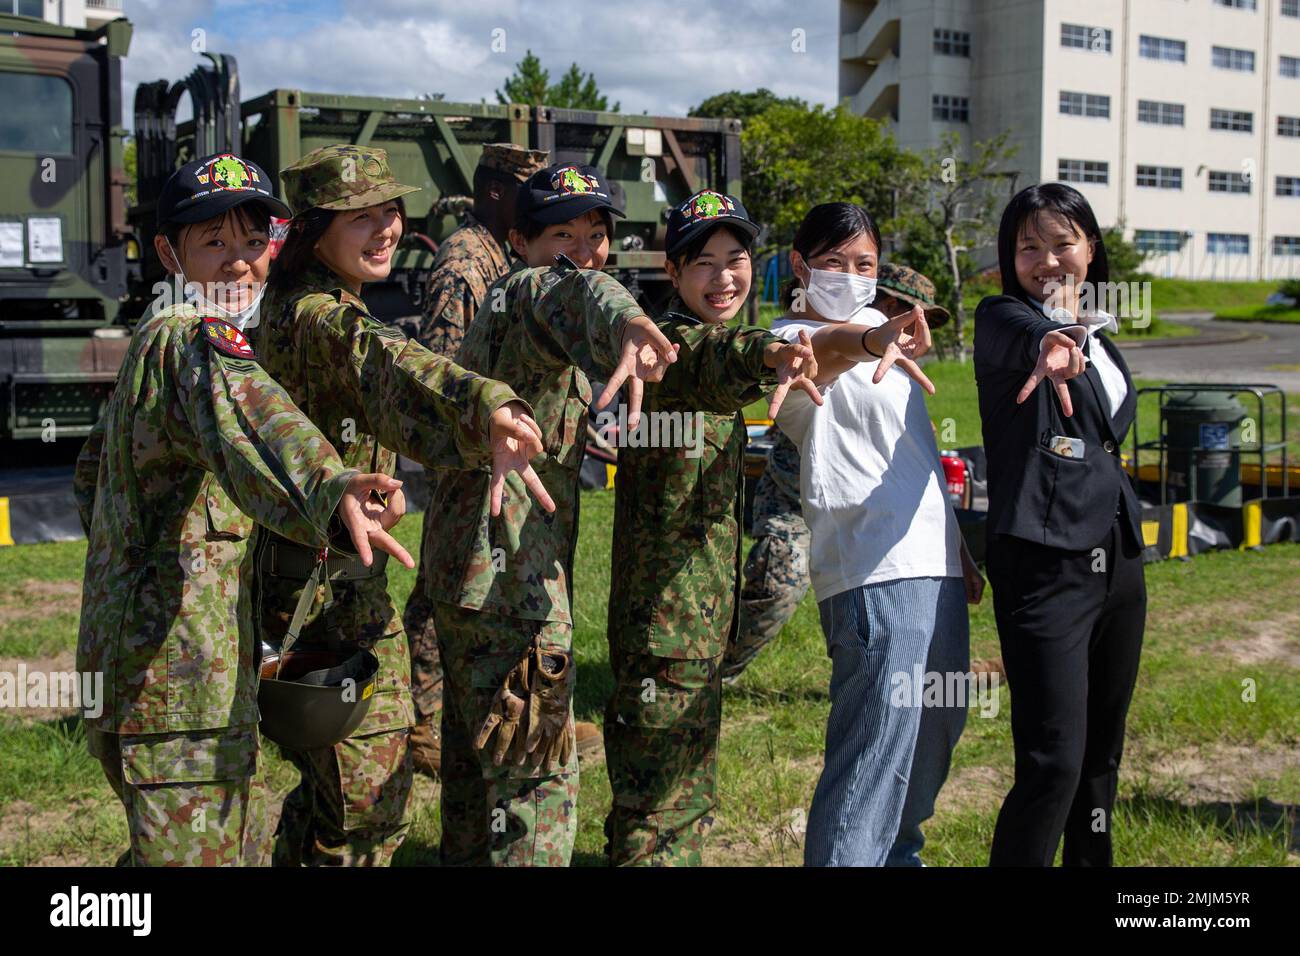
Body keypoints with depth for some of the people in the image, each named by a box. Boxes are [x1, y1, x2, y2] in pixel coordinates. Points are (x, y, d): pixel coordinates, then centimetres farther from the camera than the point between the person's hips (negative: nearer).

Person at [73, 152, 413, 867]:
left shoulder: (153, 337, 16)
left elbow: (92, 470, 29)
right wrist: (328, 488, -60)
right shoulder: (194, 337, -16)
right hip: (177, 669, -10)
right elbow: (241, 414, -41)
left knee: (248, 843, 23)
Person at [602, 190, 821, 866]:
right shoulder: (675, 340, -16)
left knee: (687, 786, 23)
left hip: (698, 609, 10)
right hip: (669, 615, -10)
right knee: (661, 800, -2)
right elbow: (709, 364, -44)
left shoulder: (695, 340, 15)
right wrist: (770, 354, -62)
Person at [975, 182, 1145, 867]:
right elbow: (1030, 338, -32)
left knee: (1101, 754, 15)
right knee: (1053, 763, -14)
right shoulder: (1002, 317, -4)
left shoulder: (1103, 341, 18)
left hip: (1117, 560, 7)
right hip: (1044, 565, -7)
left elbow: (1112, 432, 10)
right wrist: (1055, 341, -51)